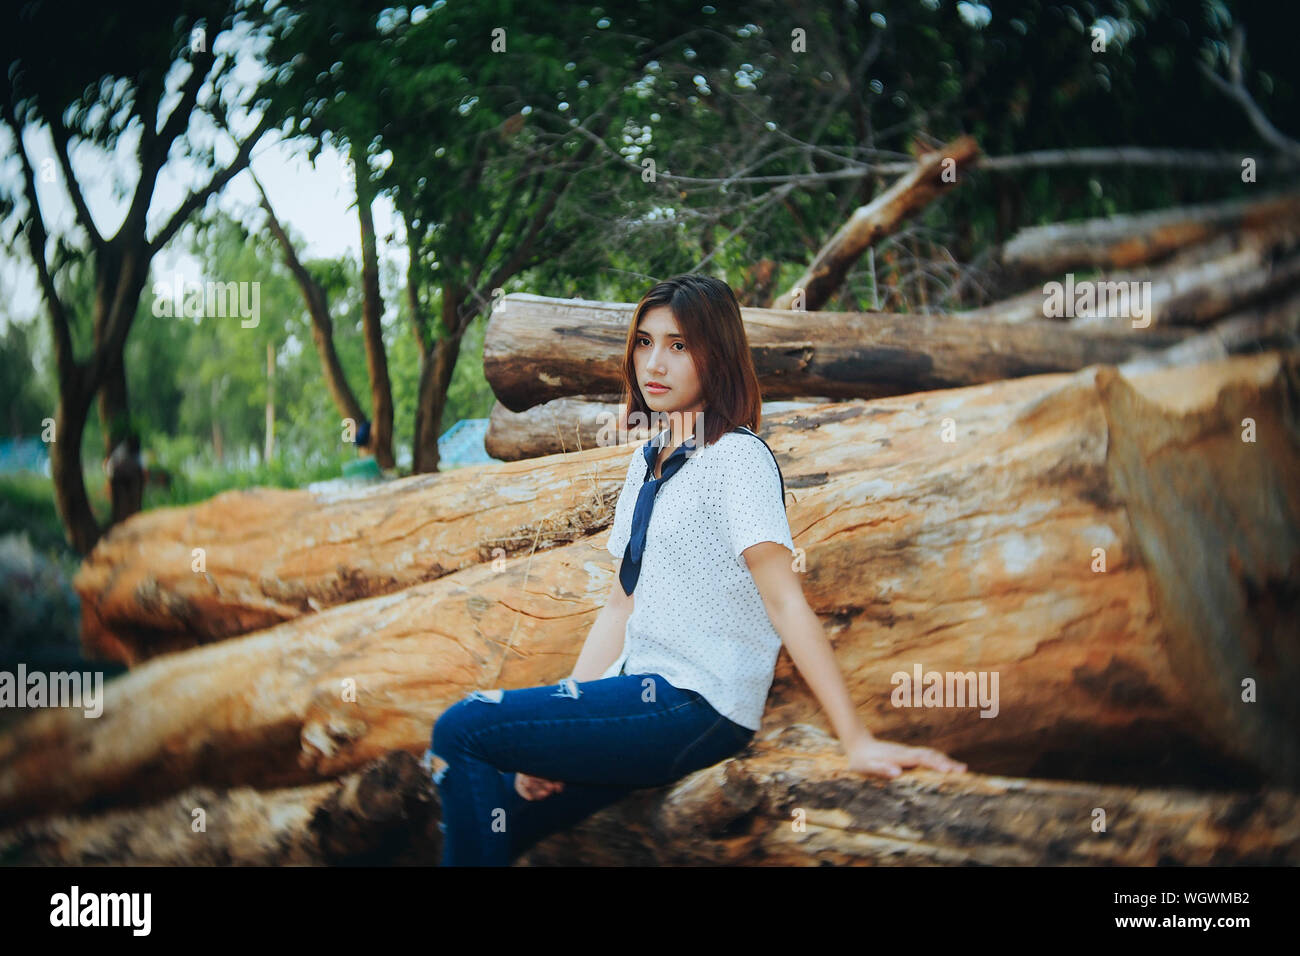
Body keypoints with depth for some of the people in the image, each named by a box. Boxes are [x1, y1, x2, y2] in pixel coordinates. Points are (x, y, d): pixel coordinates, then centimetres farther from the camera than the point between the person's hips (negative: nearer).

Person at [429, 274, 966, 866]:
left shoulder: (736, 457, -9)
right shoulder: (646, 462, 17)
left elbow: (784, 599, -17)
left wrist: (856, 741, -23)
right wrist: (552, 739, 6)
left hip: (695, 709, -8)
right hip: (642, 694, 8)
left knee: (460, 729, -15)